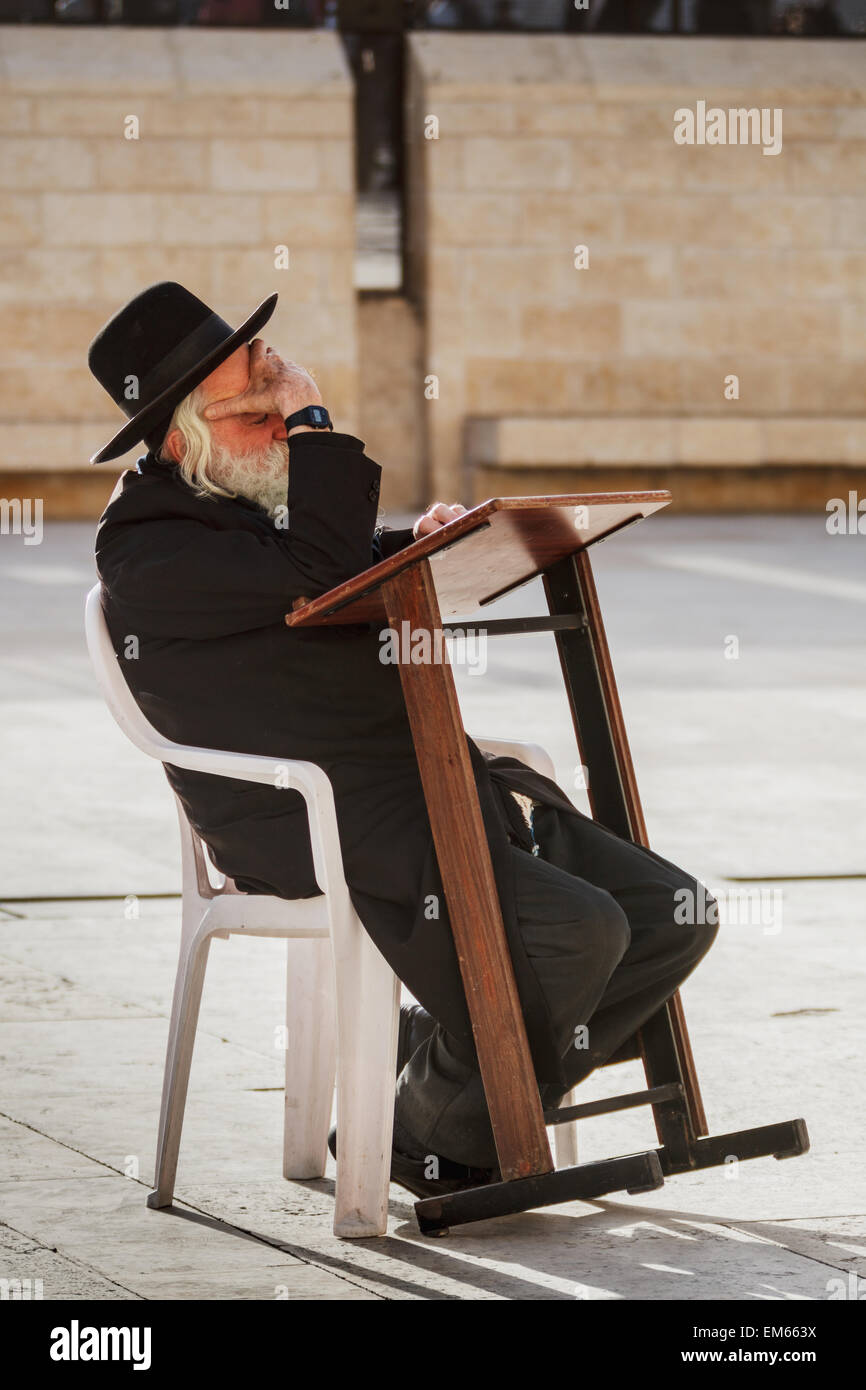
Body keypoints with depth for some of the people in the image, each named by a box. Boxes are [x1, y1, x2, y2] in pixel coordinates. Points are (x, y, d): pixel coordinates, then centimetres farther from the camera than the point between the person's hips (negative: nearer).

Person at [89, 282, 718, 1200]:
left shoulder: (257, 492, 20)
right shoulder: (147, 549, -11)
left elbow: (367, 575, 34)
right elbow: (320, 575, -23)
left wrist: (418, 541, 11)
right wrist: (309, 419, -13)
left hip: (434, 786, 10)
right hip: (323, 830, -10)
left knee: (672, 914, 0)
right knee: (577, 932, -26)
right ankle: (431, 1134, -1)